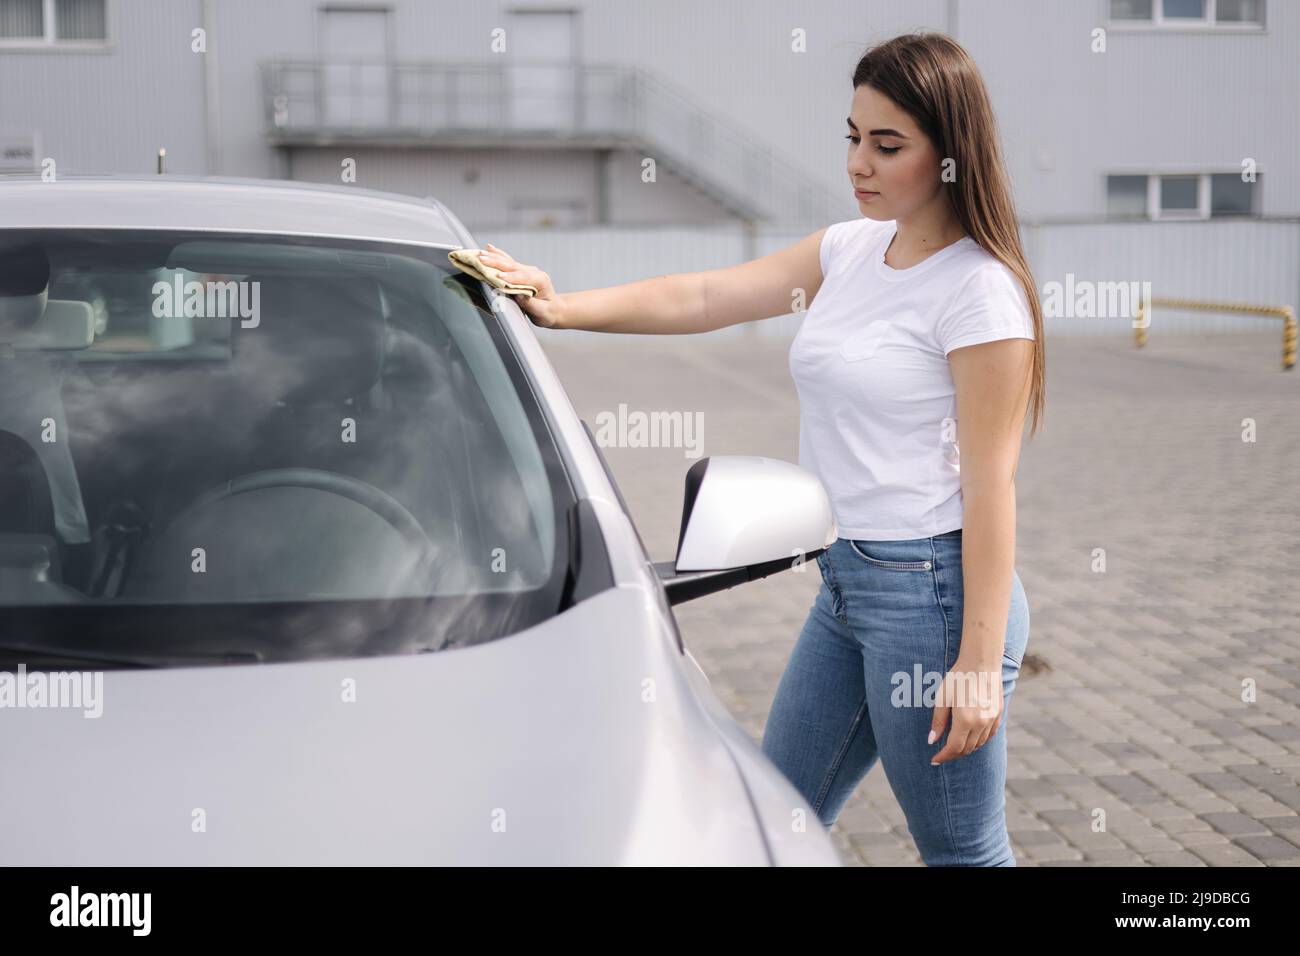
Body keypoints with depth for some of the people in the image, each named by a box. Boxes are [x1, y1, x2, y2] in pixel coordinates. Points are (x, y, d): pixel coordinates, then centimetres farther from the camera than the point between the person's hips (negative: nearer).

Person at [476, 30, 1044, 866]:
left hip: (932, 589, -8)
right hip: (845, 582, 8)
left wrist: (979, 662, -18)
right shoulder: (852, 249, 9)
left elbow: (990, 486, -17)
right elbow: (705, 299, 7)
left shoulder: (980, 291, -14)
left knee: (965, 855, 5)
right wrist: (565, 310, -5)